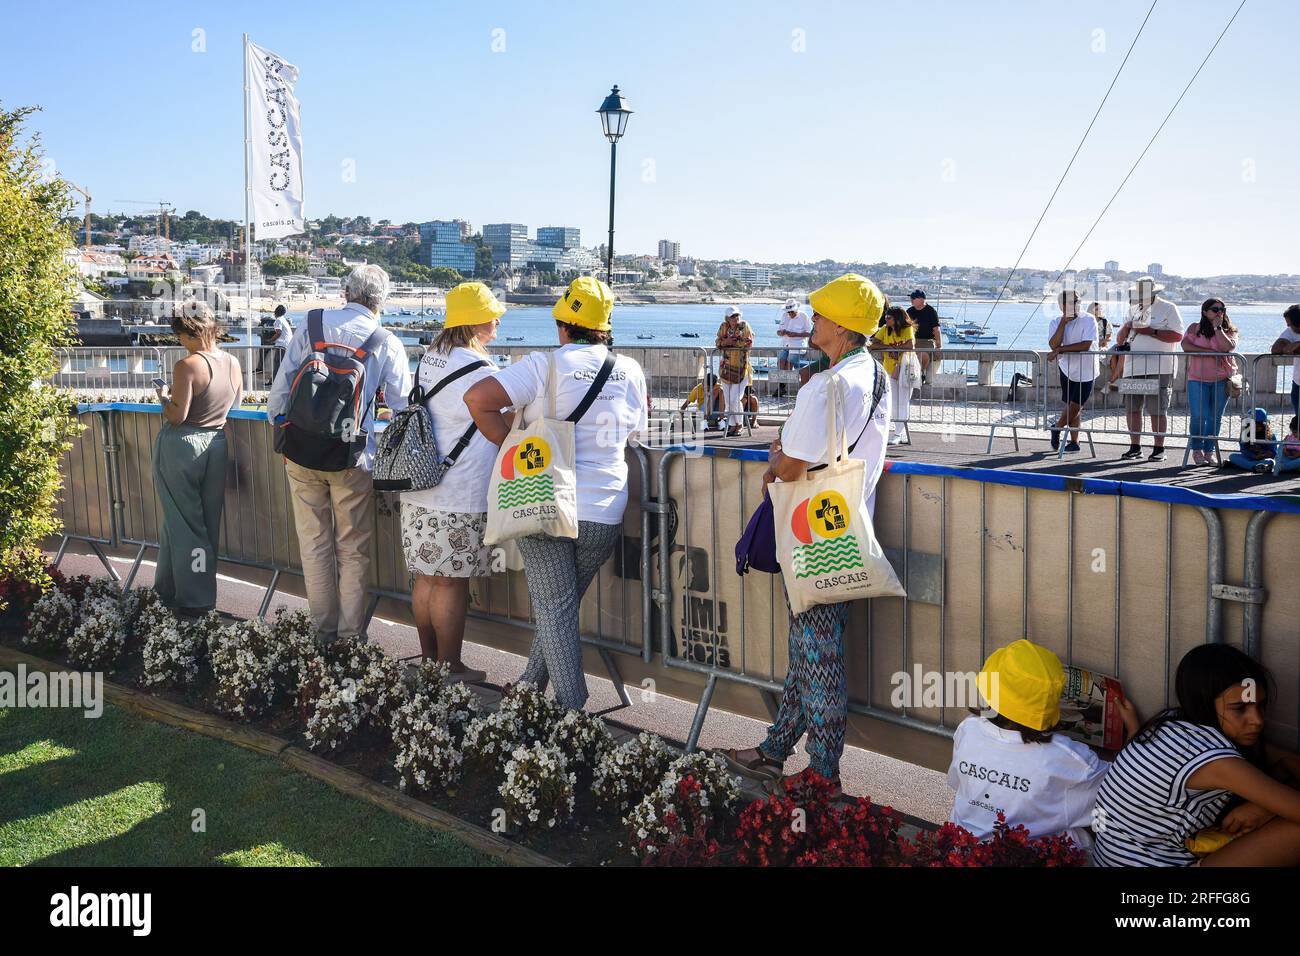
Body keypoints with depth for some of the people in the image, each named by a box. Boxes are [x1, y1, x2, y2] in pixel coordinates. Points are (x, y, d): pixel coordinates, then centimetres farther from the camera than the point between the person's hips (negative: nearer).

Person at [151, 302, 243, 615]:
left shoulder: (187, 366, -18)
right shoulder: (232, 363, 1)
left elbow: (177, 416, -18)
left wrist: (163, 397, 1)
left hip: (181, 448, -6)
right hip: (216, 446, 6)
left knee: (182, 522, 4)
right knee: (208, 522, 14)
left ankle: (193, 599, 6)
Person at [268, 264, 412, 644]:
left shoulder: (309, 327, 2)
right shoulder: (386, 343, -2)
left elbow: (280, 387, 4)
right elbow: (402, 405, -2)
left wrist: (278, 421, 21)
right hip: (352, 460, -2)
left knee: (314, 544, 13)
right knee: (353, 549, 9)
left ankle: (322, 631, 22)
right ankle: (350, 636, 13)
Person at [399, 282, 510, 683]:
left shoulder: (429, 360, 11)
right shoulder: (477, 370, -15)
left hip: (419, 492, 8)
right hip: (459, 498, -8)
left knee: (426, 577, 14)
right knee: (452, 583, 0)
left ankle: (428, 660, 25)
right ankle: (450, 669, 10)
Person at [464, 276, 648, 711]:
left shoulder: (546, 364, -8)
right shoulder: (631, 372, 6)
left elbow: (478, 397, -17)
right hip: (604, 512, 4)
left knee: (554, 609, 5)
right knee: (561, 605, 19)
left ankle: (571, 710, 4)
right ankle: (530, 687, 30)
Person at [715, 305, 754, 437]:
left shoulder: (744, 325, -7)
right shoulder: (723, 327, 6)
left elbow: (749, 343, -12)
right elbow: (718, 342, 6)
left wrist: (732, 342, -13)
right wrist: (725, 342, -15)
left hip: (741, 367, -5)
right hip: (726, 367, 5)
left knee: (735, 399, -10)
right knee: (728, 400, 8)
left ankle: (739, 425, 7)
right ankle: (732, 425, 18)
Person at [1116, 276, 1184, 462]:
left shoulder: (1168, 308, 1)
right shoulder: (1133, 309, 19)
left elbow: (1178, 335, -9)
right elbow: (1120, 339, 22)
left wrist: (1150, 331, -15)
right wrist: (1126, 327, -1)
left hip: (1158, 368, -6)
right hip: (1133, 368, 6)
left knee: (1157, 410, -5)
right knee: (1132, 408, 5)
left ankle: (1159, 449, 1)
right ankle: (1135, 447, 15)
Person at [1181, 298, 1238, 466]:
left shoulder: (1229, 331, 7)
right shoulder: (1194, 328, 5)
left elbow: (1228, 347, -13)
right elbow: (1186, 346, -11)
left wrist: (1217, 328, -9)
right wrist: (1210, 352, -14)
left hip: (1221, 380, 1)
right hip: (1197, 379, -1)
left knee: (1215, 417, 3)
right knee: (1199, 416, -11)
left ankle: (1209, 451, 16)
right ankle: (1197, 449, 8)